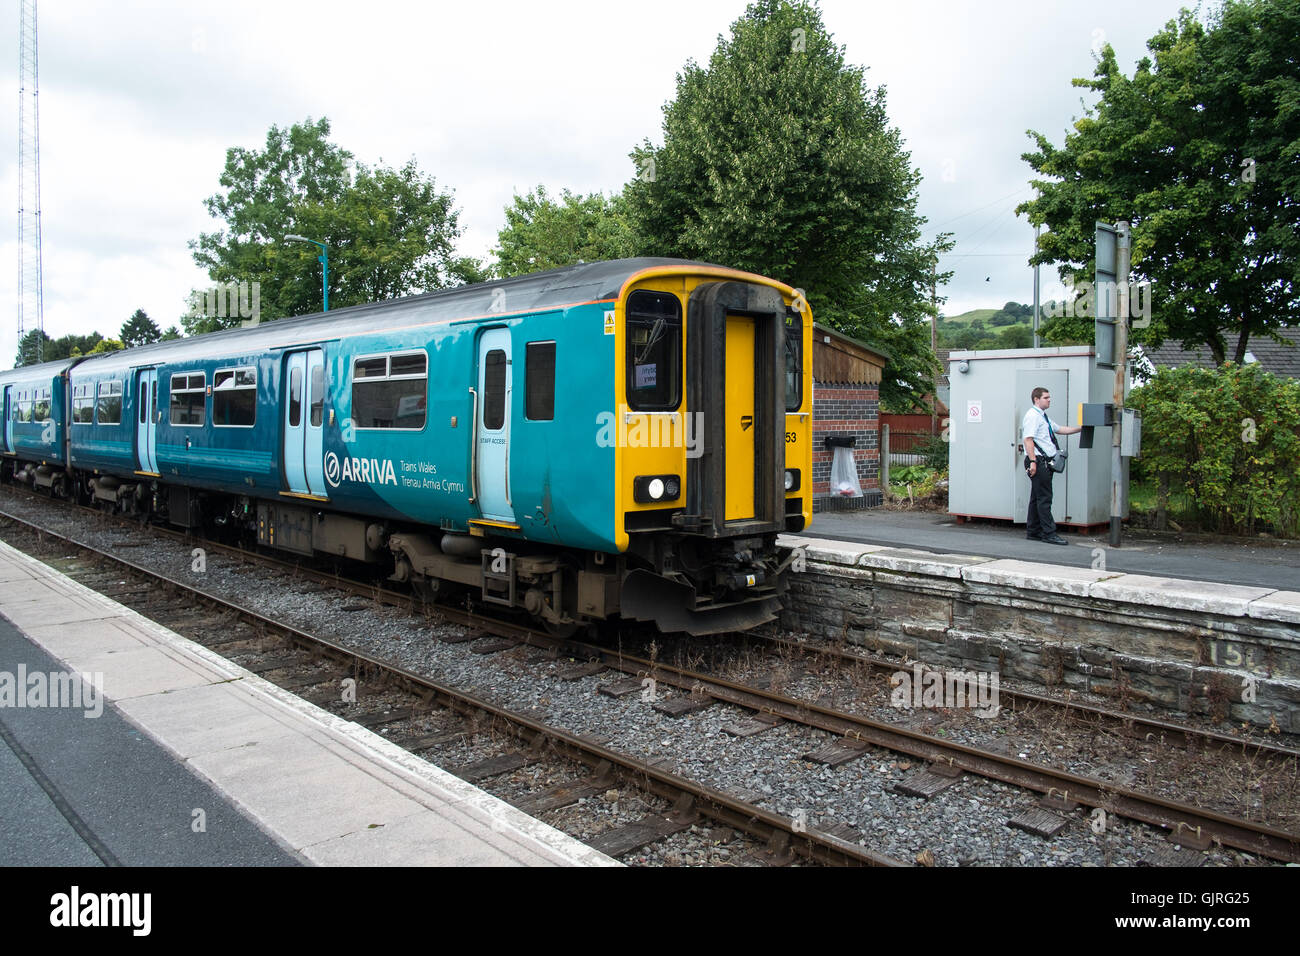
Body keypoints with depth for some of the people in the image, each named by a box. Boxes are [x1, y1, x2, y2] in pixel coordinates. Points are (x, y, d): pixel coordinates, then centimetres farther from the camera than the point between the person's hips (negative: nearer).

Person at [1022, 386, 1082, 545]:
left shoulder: (1043, 417, 21)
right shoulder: (1032, 415, -10)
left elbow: (1060, 430, 29)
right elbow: (1028, 439, -18)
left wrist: (1082, 428, 22)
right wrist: (1033, 461, -24)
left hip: (1046, 462, 10)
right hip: (1038, 462, -10)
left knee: (1037, 498, 12)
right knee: (1044, 498, -9)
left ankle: (1033, 532, 17)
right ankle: (1049, 533, -7)